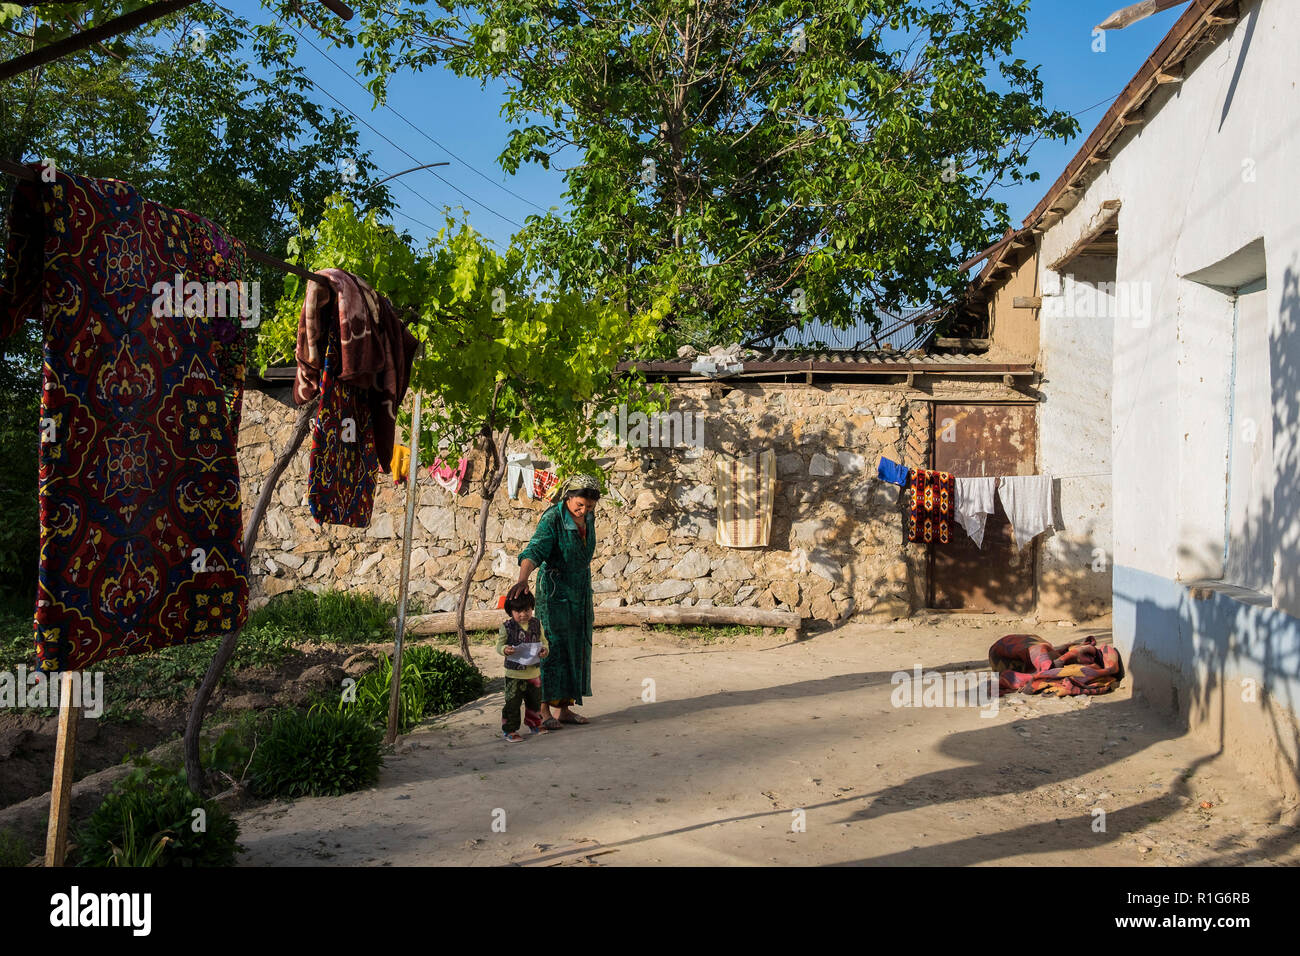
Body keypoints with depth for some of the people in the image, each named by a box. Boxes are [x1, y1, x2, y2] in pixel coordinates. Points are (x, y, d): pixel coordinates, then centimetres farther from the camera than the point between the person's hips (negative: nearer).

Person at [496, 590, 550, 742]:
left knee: (535, 701, 19)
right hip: (514, 673, -4)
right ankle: (509, 730, 12)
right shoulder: (507, 627, -10)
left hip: (534, 671, 4)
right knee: (513, 703, 0)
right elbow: (499, 645, -6)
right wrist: (504, 649, -29)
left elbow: (543, 641, 10)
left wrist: (545, 650, -11)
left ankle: (534, 724, 39)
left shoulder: (536, 624, 1)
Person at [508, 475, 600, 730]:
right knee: (553, 648, -9)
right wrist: (522, 579, -49)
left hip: (580, 591, 7)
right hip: (555, 591, -7)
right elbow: (534, 551, -31)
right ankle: (544, 710, -4)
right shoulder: (553, 519, -18)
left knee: (576, 649, 8)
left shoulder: (588, 520, 3)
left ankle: (564, 708, 15)